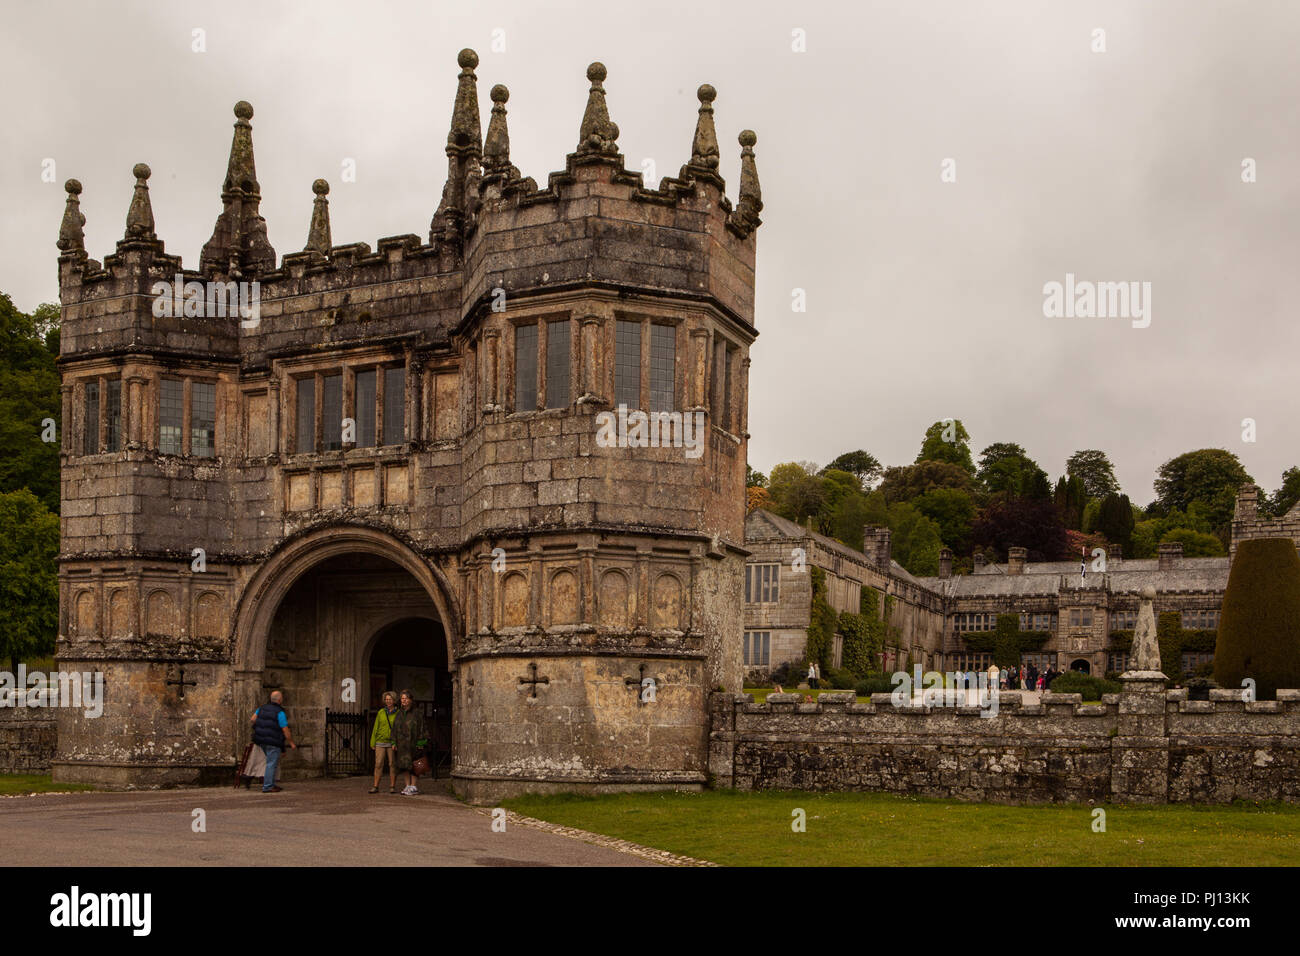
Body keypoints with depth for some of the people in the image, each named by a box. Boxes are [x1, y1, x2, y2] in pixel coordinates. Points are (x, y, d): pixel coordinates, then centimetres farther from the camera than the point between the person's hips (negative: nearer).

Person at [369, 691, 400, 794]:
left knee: (392, 764, 1)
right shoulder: (381, 712, 8)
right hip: (381, 742, 2)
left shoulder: (398, 713, 1)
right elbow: (375, 728, 10)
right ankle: (375, 786, 0)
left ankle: (392, 786, 9)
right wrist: (372, 742, 5)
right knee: (378, 764, -4)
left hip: (392, 743, -2)